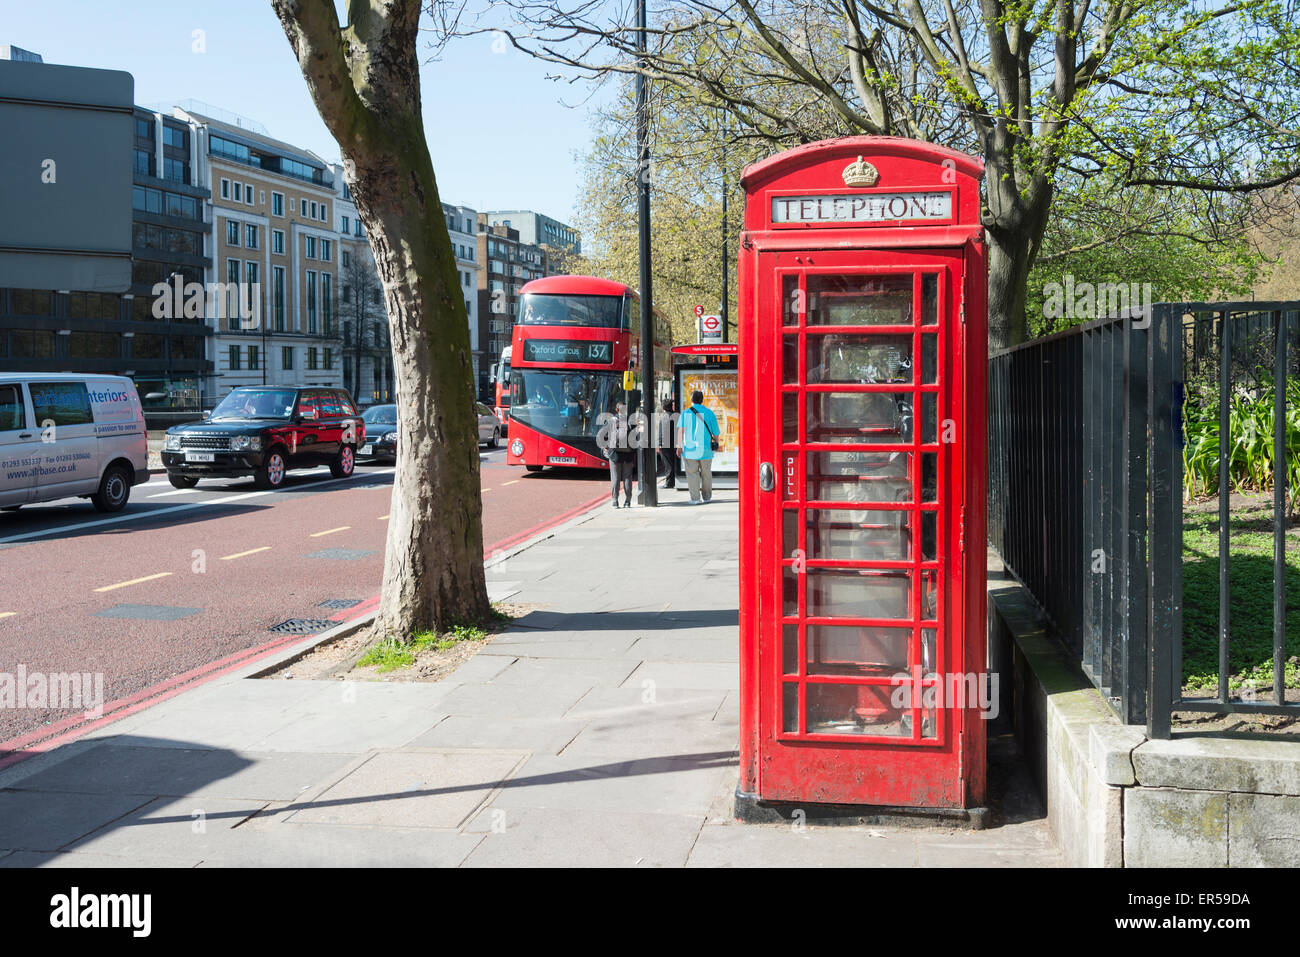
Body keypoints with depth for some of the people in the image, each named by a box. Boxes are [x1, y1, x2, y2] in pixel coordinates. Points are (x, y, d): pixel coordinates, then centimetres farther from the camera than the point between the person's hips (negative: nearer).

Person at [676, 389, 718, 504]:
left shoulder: (686, 413, -1)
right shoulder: (710, 413, 4)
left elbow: (680, 430, -12)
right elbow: (715, 434, 5)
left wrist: (679, 446, -13)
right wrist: (714, 440, 26)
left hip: (690, 449, -2)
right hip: (706, 450, 2)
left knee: (692, 474, 3)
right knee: (706, 474, 17)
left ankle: (695, 498, -5)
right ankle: (706, 496, 27)